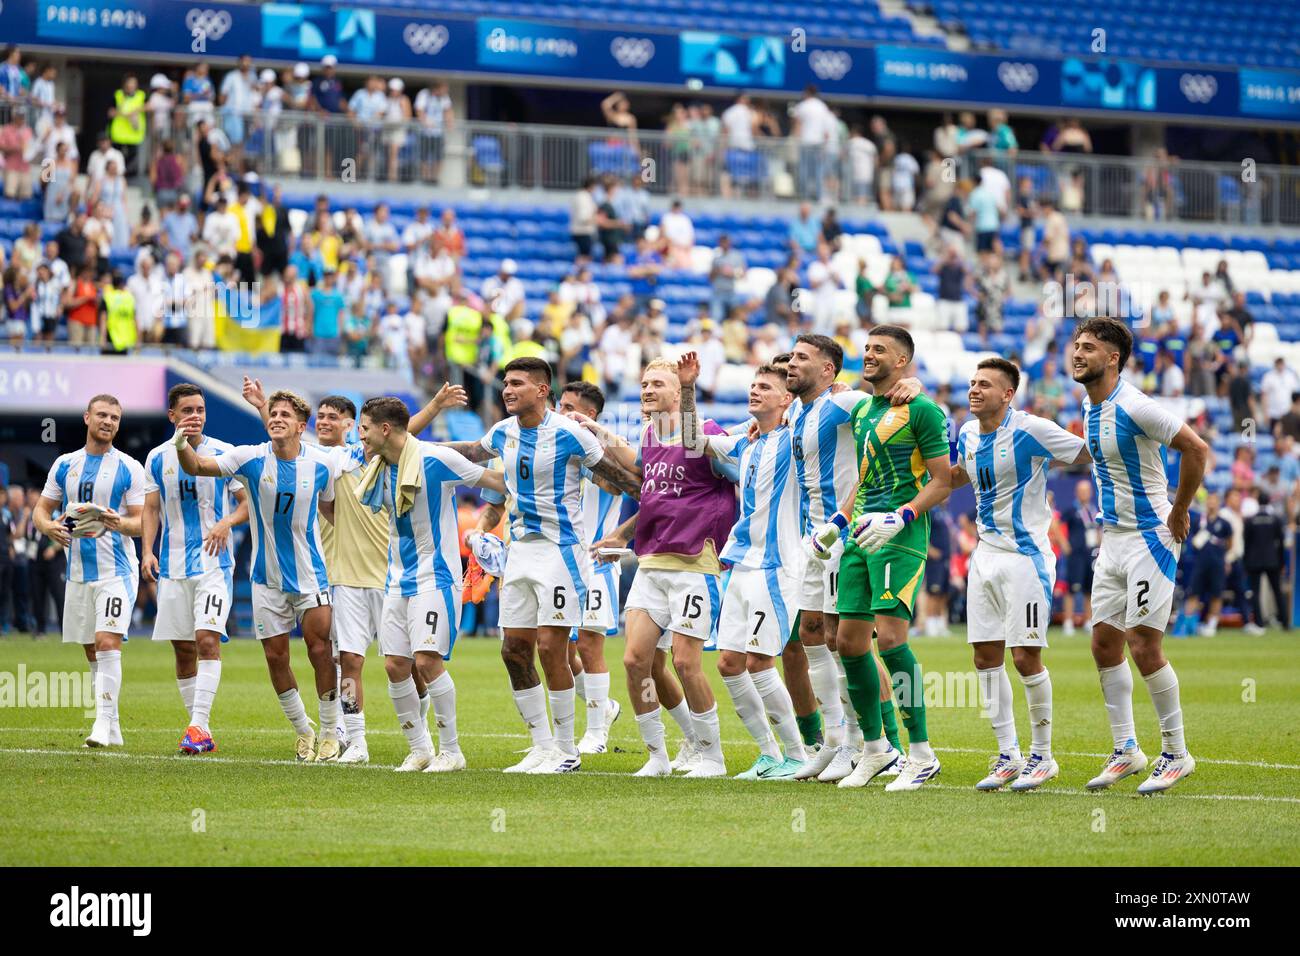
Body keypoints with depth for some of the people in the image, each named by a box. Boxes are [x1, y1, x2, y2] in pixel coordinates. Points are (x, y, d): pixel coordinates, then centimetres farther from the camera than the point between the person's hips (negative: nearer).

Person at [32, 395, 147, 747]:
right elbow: (41, 510, 12)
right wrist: (49, 527, -11)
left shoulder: (129, 468, -2)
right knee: (93, 653, 9)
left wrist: (120, 524, -26)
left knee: (107, 644, -18)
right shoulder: (64, 465, 9)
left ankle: (103, 723, -19)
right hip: (78, 571, 5)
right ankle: (112, 729, 16)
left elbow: (143, 521, -4)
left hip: (116, 570, -5)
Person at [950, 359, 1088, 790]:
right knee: (985, 656, 5)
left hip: (1025, 556, -7)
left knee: (1025, 656, -9)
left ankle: (1042, 755, 6)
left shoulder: (1030, 430, -14)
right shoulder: (968, 434, 8)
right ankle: (1008, 755, 14)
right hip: (985, 555, 7)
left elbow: (1092, 455, -11)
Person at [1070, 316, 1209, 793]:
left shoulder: (1132, 406, -18)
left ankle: (1175, 754, 2)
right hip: (1112, 539, 9)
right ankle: (1126, 752, 15)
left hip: (1150, 536, -9)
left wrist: (1178, 512, -14)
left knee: (1143, 644, -9)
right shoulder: (1091, 408, 9)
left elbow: (1195, 448, -21)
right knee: (1104, 643, 7)